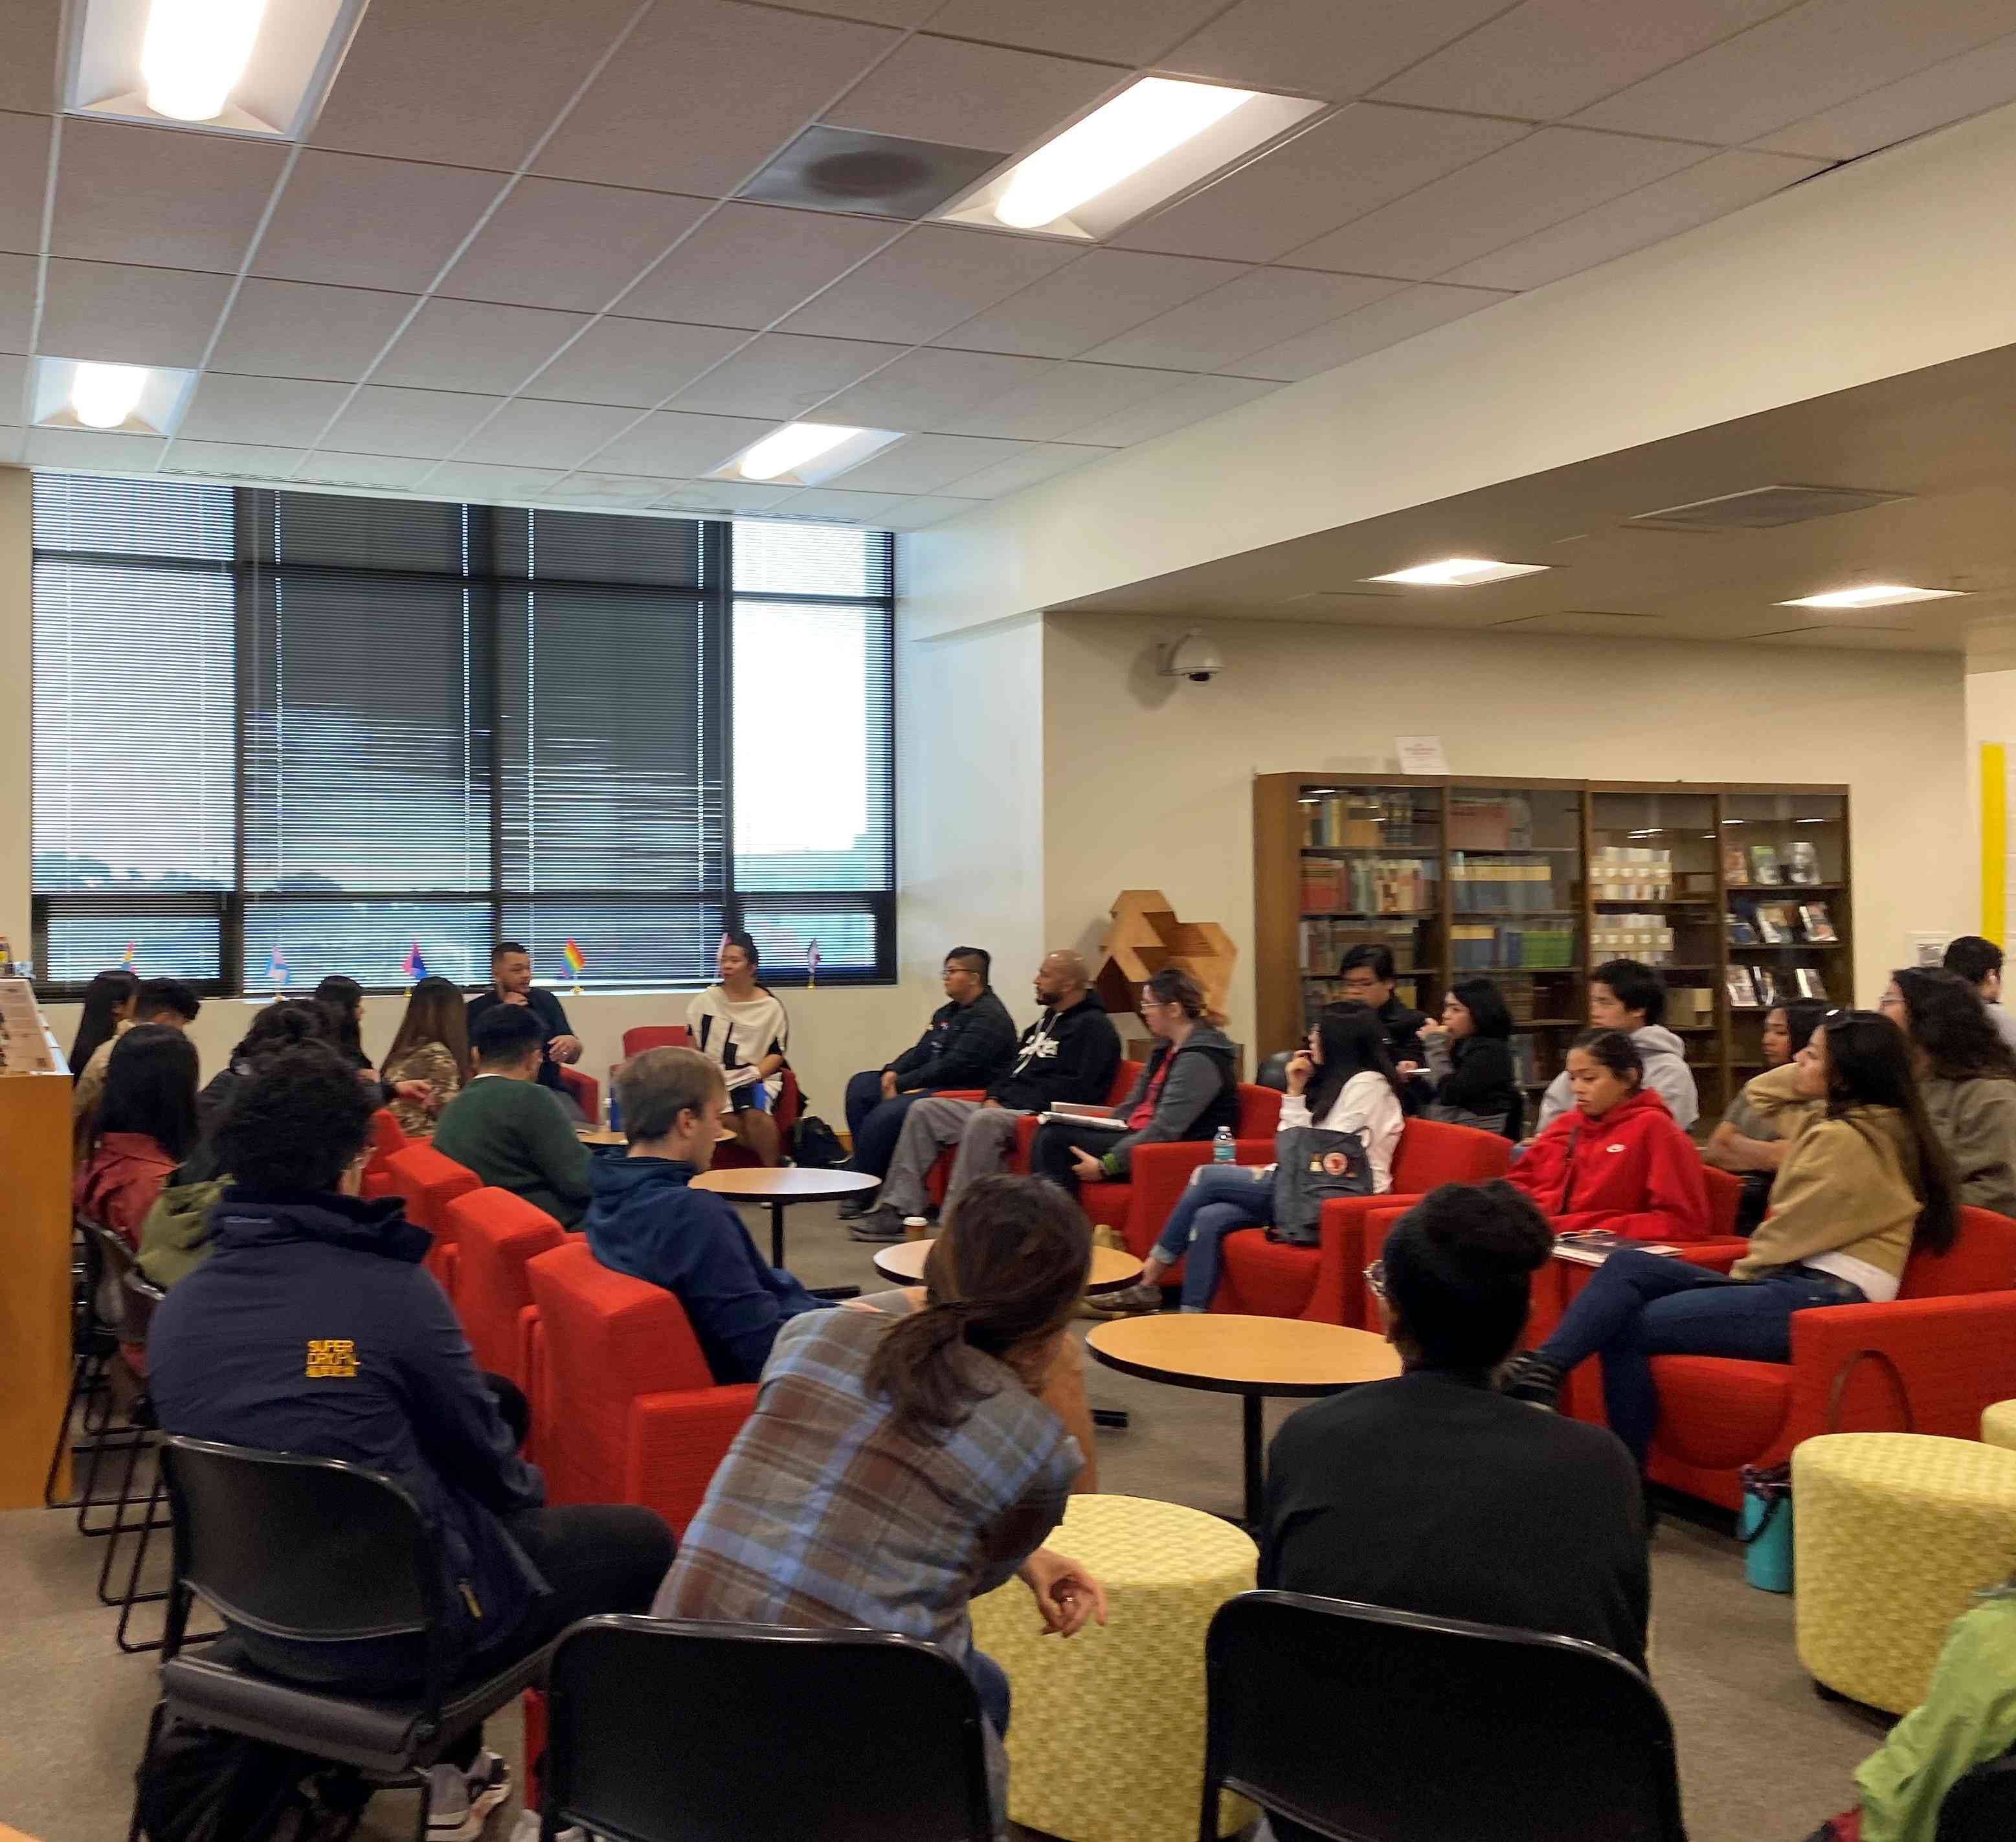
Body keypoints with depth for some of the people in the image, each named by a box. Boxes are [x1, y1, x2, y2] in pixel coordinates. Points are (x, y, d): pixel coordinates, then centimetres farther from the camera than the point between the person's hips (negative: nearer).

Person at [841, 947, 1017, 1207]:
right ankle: (868, 1164, -2)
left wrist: (901, 1084, -19)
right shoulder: (948, 1012, 19)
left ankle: (860, 1193, -14)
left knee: (885, 1114, -28)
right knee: (860, 1085, 4)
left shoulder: (990, 1017, -13)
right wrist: (893, 1071, -2)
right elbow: (921, 1051, 20)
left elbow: (953, 1067, -21)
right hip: (931, 1085, 11)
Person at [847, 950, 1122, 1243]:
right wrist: (994, 1096, 6)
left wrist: (1020, 1104, -16)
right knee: (925, 1109, 2)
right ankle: (899, 1210, -5)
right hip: (1003, 1108, 10)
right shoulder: (1046, 1020, 23)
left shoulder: (1094, 1026, -6)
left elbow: (1082, 1090, -17)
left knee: (983, 1120, -37)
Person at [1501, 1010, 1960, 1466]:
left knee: (1626, 1329, -20)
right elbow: (1760, 1094, 32)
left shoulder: (1845, 1138, -13)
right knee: (1627, 1265, -9)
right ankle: (1542, 1370, -23)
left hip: (1824, 1297, -10)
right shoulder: (1863, 1123, 18)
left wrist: (1742, 1272, 5)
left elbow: (1790, 1234, -12)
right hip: (1801, 1283, 10)